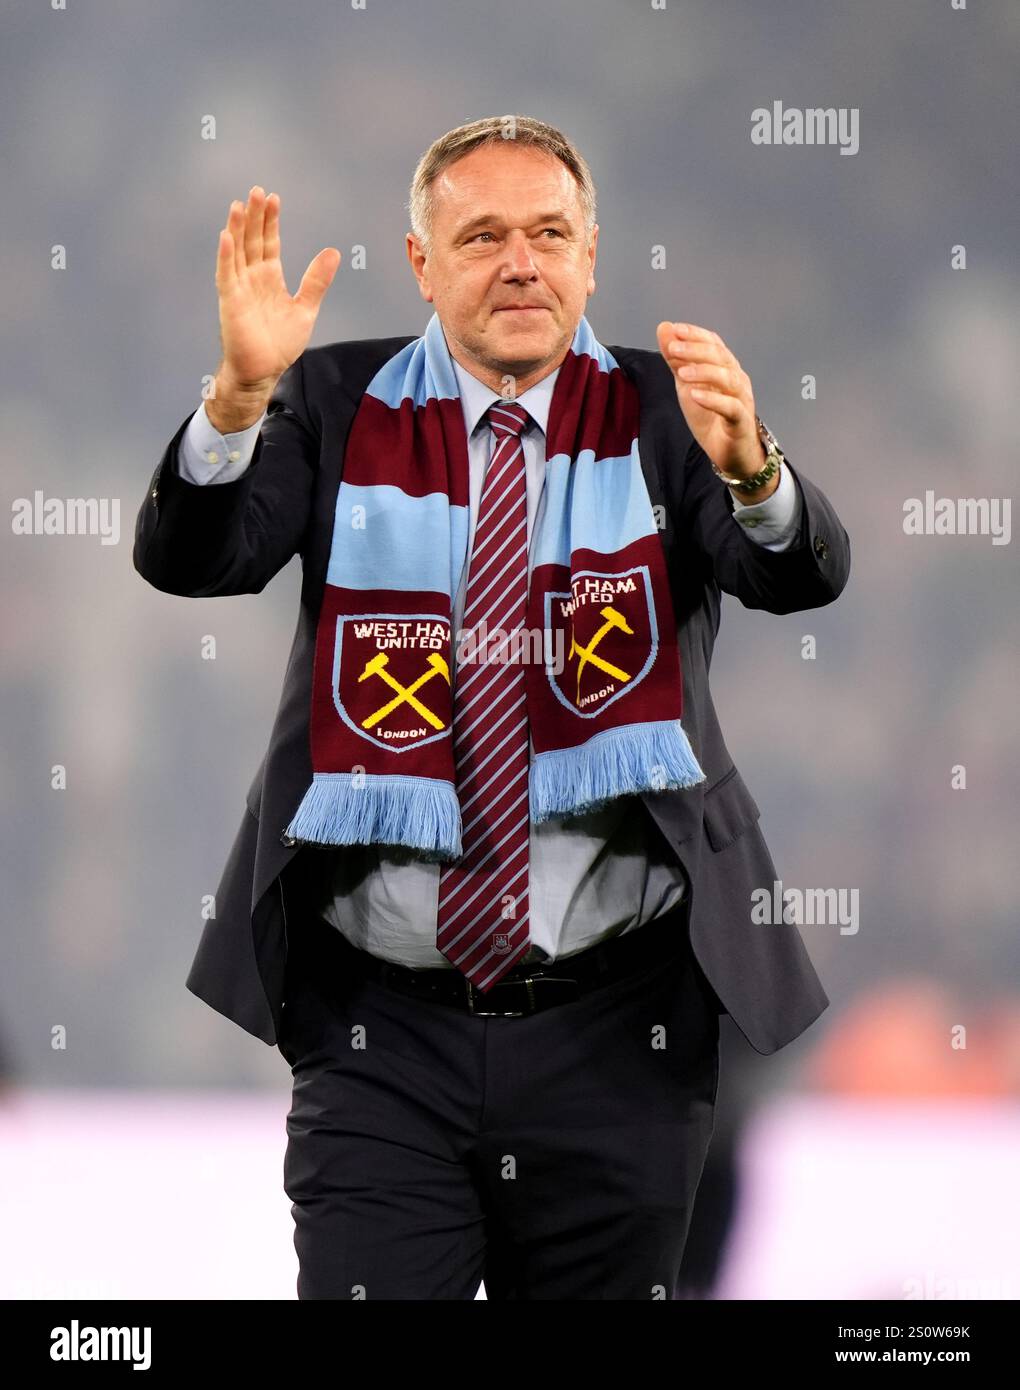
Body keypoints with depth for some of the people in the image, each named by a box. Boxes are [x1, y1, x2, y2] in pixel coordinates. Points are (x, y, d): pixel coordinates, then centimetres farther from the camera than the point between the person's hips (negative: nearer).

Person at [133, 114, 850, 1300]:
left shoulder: (660, 411, 3)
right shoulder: (340, 406, 5)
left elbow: (804, 576, -12)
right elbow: (187, 560, -9)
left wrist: (748, 465, -35)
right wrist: (239, 395, -28)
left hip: (614, 1033, 1)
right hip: (380, 1034, 0)